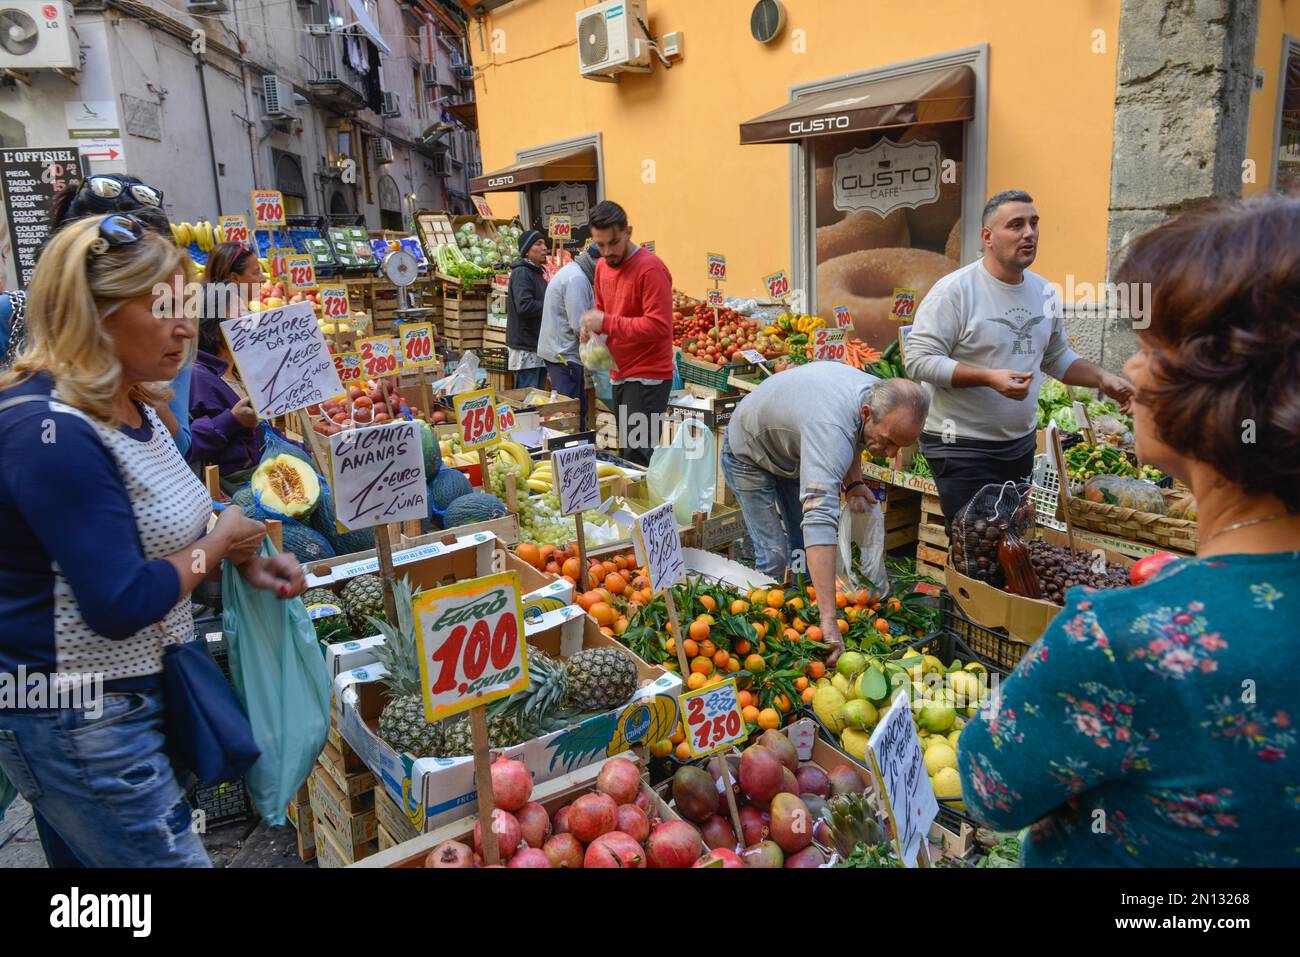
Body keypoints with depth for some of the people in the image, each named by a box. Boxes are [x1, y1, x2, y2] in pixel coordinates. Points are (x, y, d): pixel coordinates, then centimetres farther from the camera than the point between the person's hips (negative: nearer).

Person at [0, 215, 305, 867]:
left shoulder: (129, 408, 6)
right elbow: (120, 606, -28)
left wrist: (243, 561, 0)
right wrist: (217, 546, -13)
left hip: (129, 693, 9)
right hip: (79, 724, -9)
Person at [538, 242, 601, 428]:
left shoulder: (573, 272, 15)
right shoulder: (577, 279, -19)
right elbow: (581, 326, -23)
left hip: (561, 352, 10)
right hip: (564, 355, -10)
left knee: (579, 411, 14)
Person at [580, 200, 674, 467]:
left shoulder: (650, 268, -15)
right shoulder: (603, 266, 11)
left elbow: (659, 326, -22)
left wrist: (606, 322, -21)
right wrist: (591, 326, 1)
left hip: (648, 377, -8)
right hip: (619, 374, 8)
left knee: (637, 456, -13)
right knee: (626, 451, 13)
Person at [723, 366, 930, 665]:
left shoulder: (881, 396, -21)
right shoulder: (831, 428, -48)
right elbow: (821, 518, -58)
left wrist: (853, 482, -8)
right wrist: (829, 619, -64)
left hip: (791, 449, 8)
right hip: (749, 453, -7)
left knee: (807, 546, 9)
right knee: (773, 556, -14)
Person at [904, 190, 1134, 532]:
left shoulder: (1044, 292, 8)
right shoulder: (954, 291, -15)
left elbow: (1057, 357, 20)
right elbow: (918, 360, -20)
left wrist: (1102, 378, 4)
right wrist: (989, 377, -27)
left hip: (1021, 443, 7)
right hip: (962, 447, -7)